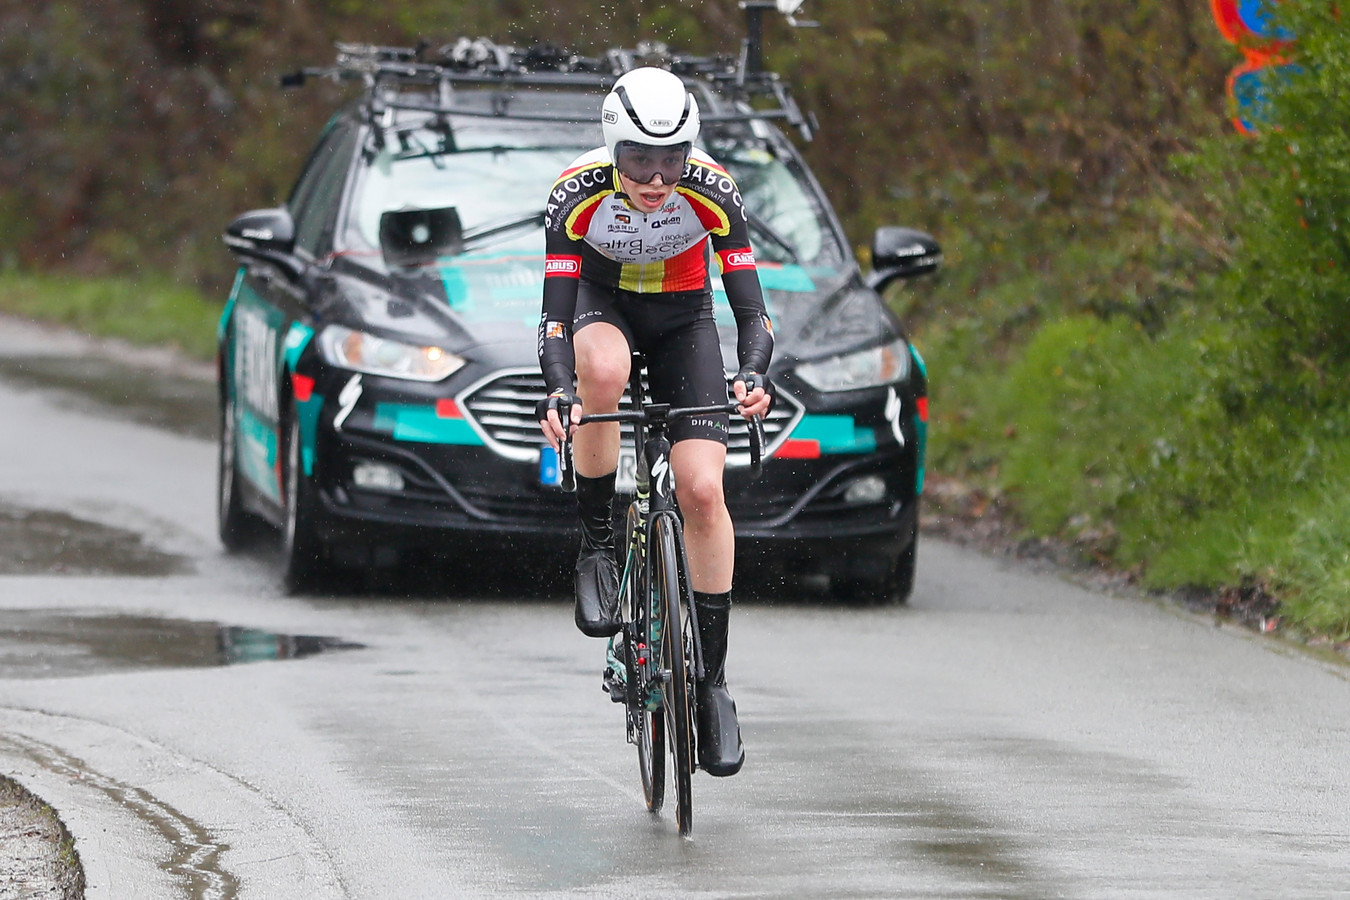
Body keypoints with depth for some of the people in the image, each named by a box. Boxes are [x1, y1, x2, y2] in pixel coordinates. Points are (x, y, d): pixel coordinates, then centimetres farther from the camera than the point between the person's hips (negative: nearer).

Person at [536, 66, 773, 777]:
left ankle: (712, 679, -3)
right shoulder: (578, 192, -30)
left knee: (702, 489, -14)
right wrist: (558, 389, -49)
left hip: (682, 315, 1)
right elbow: (555, 314, -30)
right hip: (602, 300, -1)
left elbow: (750, 309, -27)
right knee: (602, 368, -39)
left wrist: (752, 375, -47)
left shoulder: (712, 192, -28)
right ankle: (597, 545, -19)